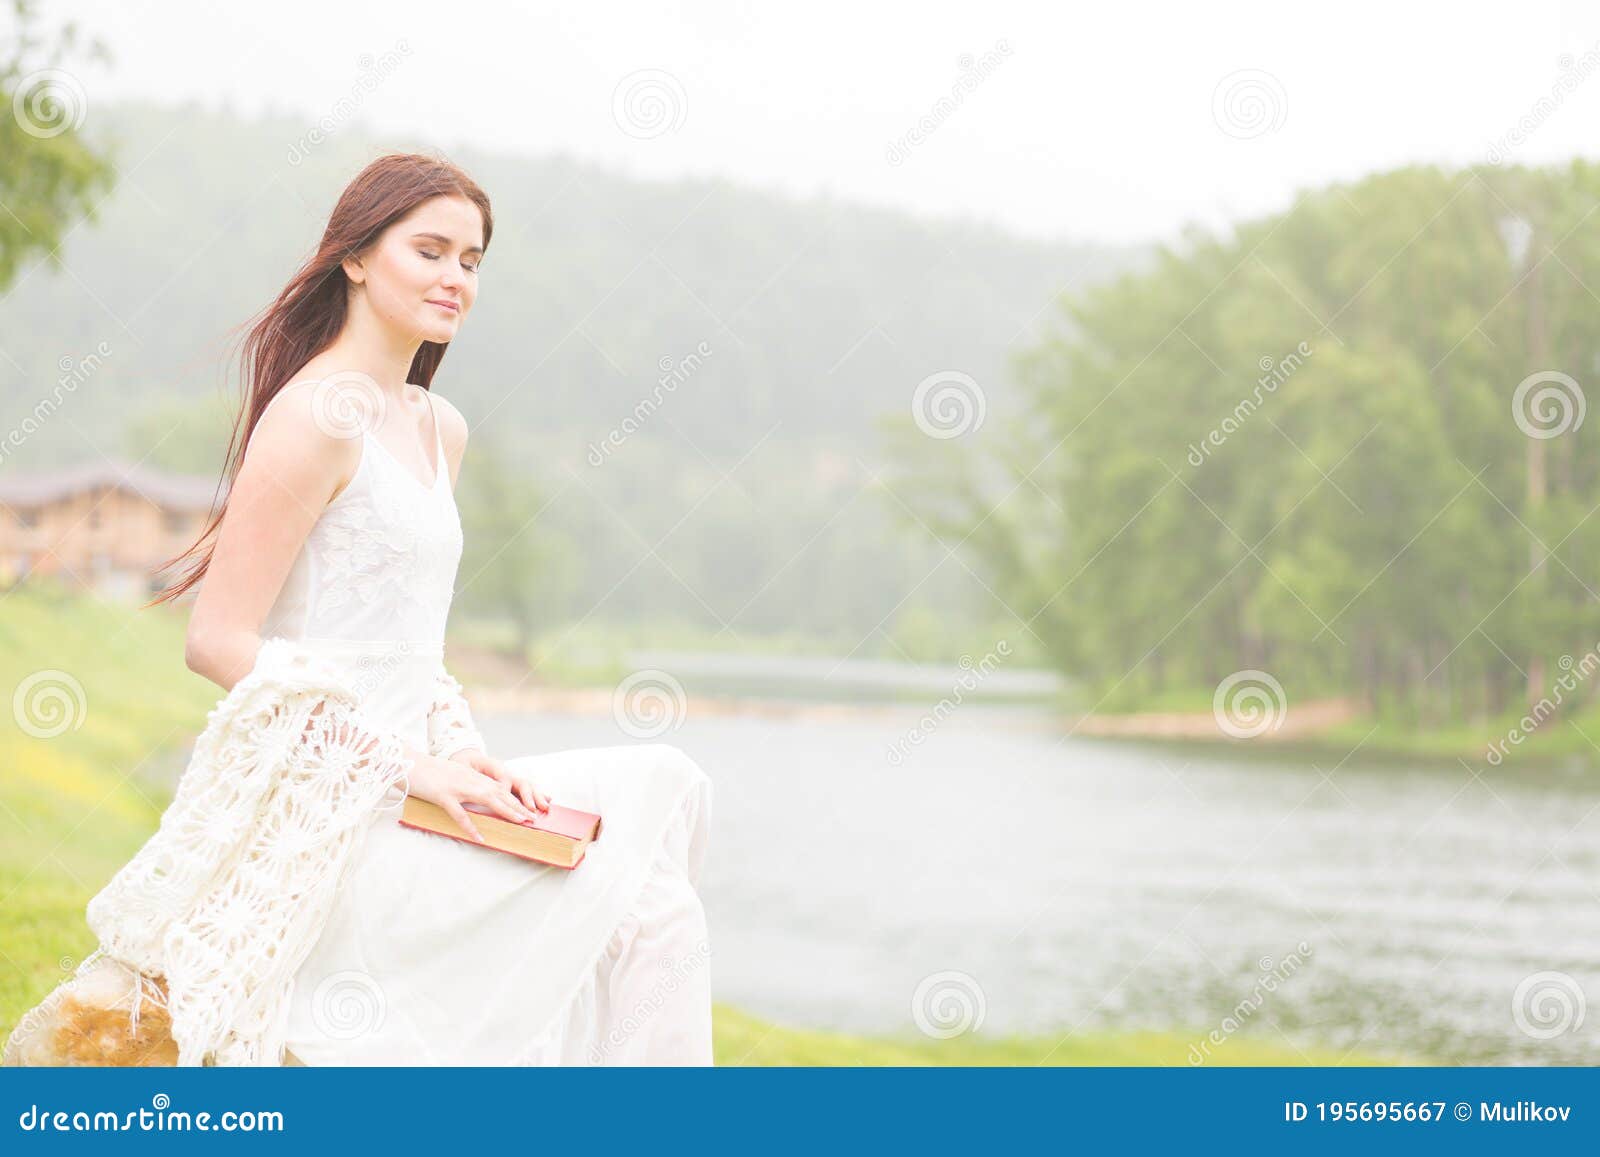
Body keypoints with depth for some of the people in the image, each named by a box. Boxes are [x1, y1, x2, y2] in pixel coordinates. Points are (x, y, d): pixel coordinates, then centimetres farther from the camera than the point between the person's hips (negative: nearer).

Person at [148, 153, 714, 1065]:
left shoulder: (440, 430, 17)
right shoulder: (321, 416, -11)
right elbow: (219, 641, -16)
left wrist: (470, 756, 1)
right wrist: (410, 766, -17)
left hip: (402, 794, 8)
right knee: (647, 921, -16)